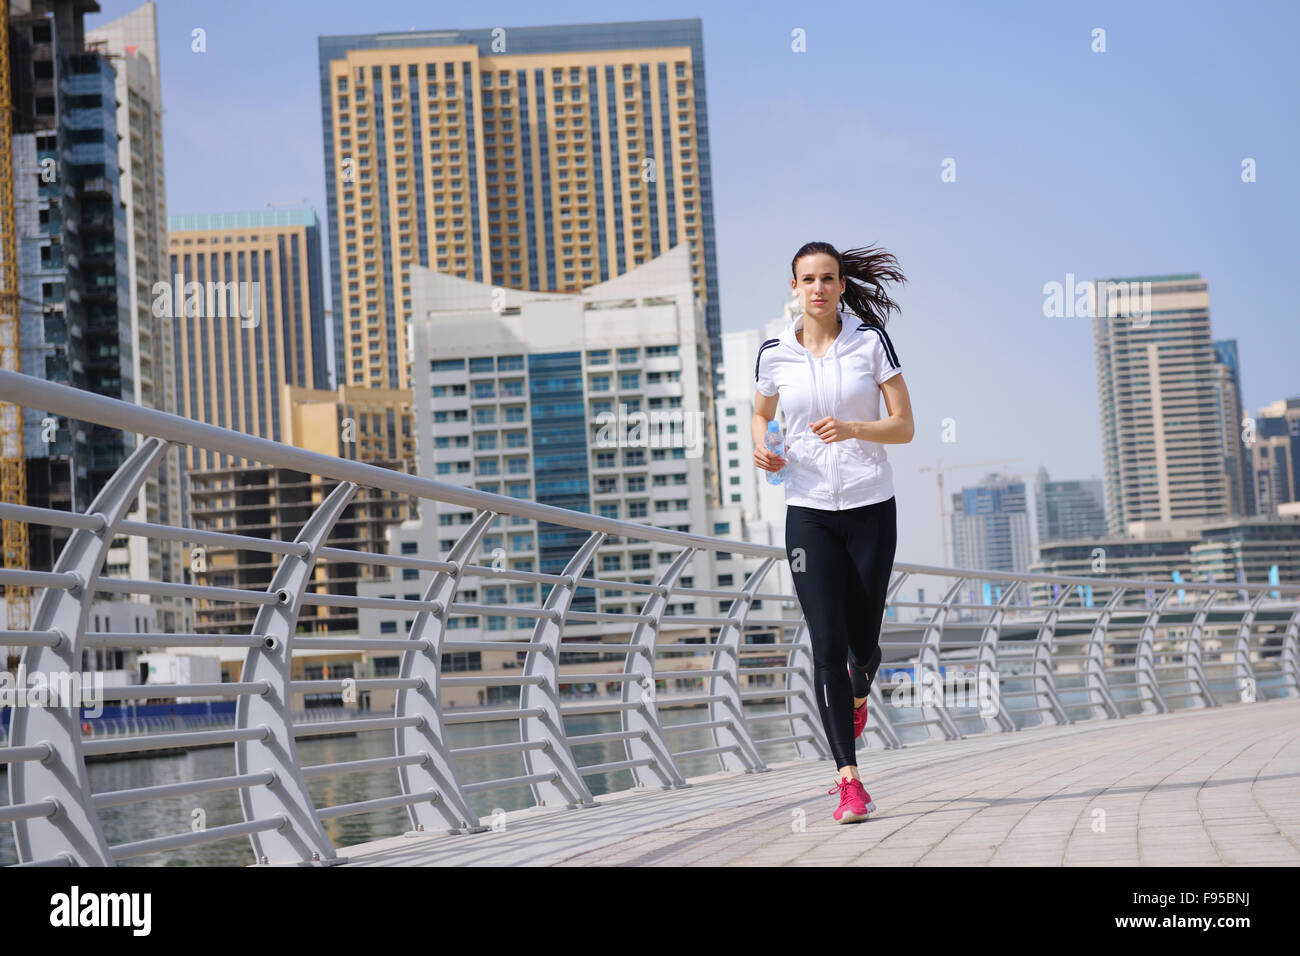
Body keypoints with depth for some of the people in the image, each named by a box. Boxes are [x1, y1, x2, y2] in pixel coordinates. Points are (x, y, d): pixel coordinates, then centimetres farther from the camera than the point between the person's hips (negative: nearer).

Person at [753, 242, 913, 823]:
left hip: (872, 507, 0)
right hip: (808, 512, 0)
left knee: (862, 640, 7)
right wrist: (762, 447, -2)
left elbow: (904, 427, -3)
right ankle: (849, 781, -7)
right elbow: (761, 414, 20)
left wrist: (852, 428, -21)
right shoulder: (774, 354, 1)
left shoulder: (871, 341, -3)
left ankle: (858, 694, 46)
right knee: (827, 642, -9)